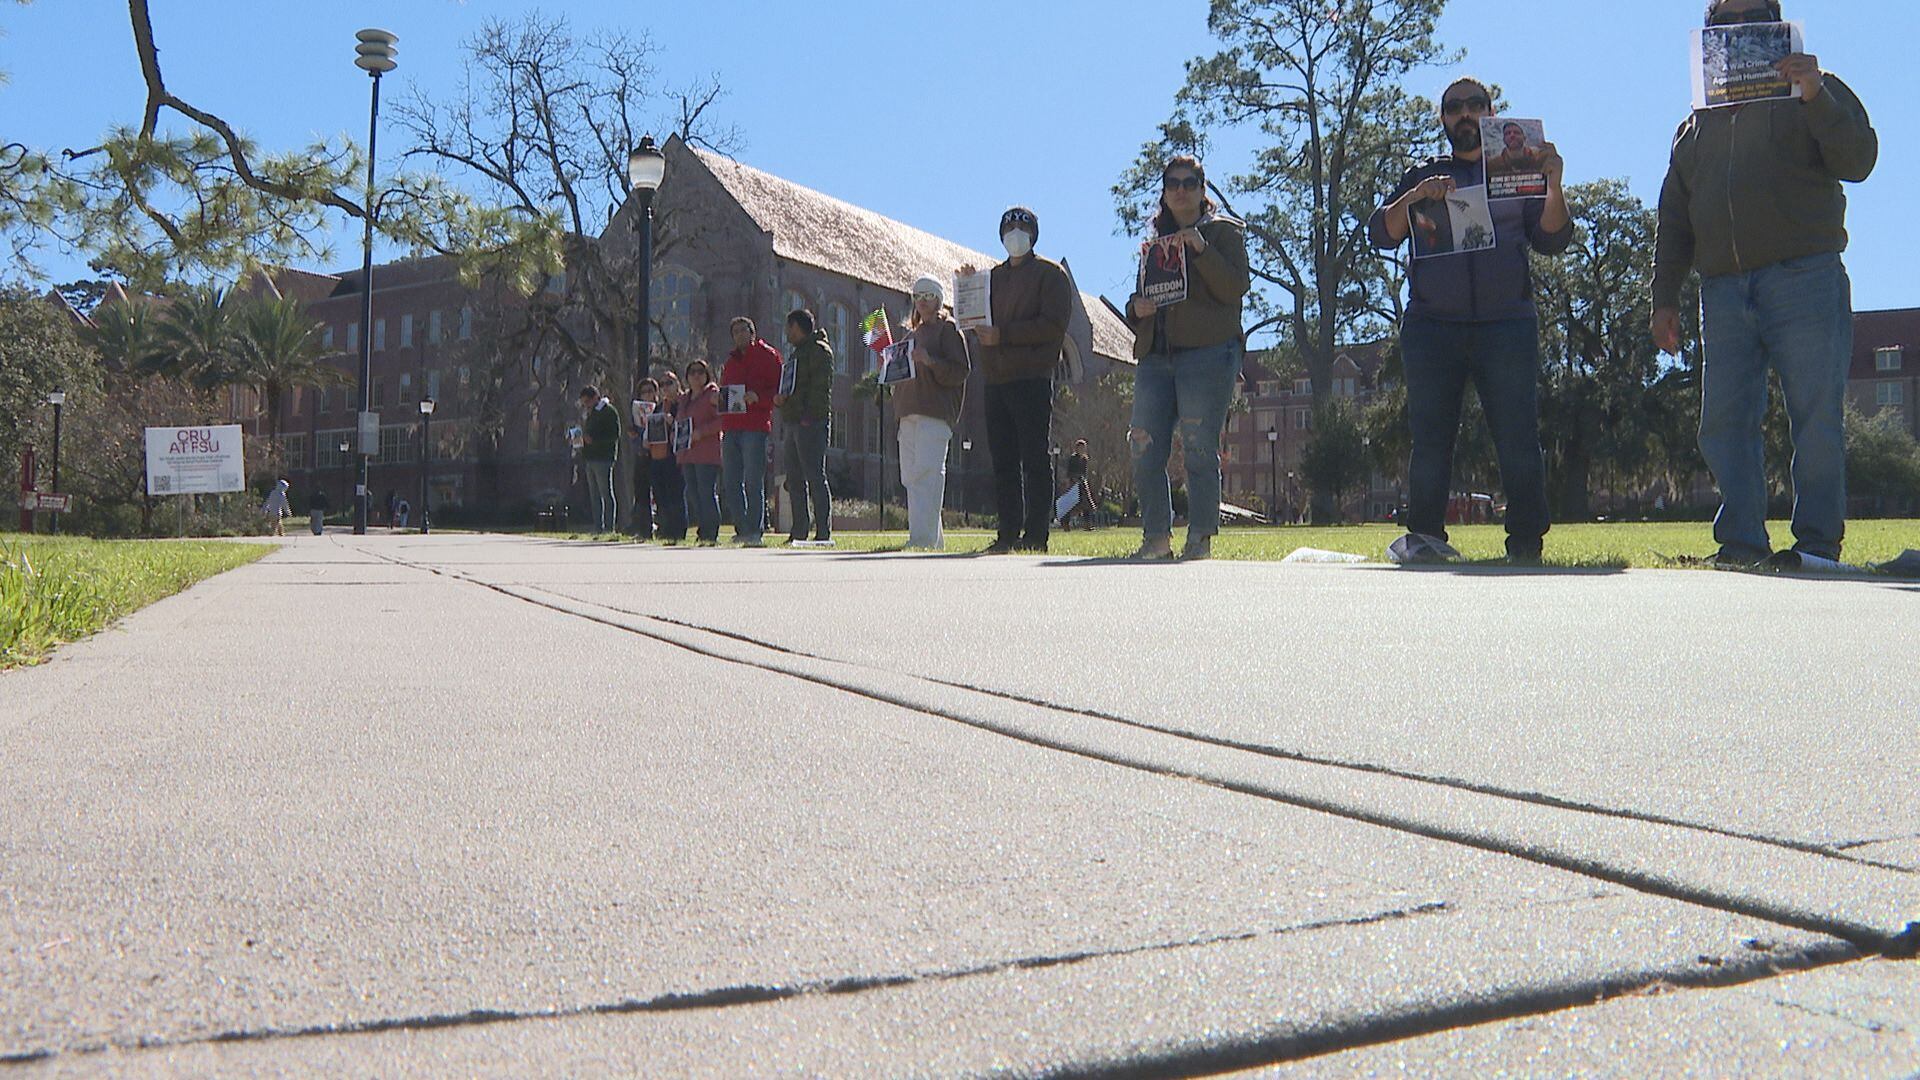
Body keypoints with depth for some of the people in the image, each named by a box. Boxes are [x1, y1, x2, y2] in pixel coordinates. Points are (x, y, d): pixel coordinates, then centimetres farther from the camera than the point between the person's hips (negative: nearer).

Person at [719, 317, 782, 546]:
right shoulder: (731, 361, 24)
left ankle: (755, 531, -5)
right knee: (730, 484, 4)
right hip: (730, 426, 7)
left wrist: (757, 396, -20)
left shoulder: (767, 355, 4)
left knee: (753, 482, -8)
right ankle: (742, 529, 11)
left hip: (756, 426, -7)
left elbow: (778, 390, -4)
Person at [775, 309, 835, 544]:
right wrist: (778, 398, 8)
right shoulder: (795, 353, 25)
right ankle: (799, 531, 11)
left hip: (811, 423, -10)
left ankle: (824, 532, -11)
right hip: (791, 423, 10)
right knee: (794, 479, 8)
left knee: (815, 477, -11)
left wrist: (810, 416, -21)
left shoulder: (819, 350, -4)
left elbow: (822, 387, -14)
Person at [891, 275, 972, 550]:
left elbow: (961, 370, -8)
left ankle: (924, 538, -20)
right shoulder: (912, 333, 25)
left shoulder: (948, 329, 2)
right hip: (909, 413, 8)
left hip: (936, 413, -8)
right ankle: (934, 538, 10)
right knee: (910, 475, 5)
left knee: (926, 471, -16)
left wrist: (930, 361, -20)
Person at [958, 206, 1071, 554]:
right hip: (996, 380, 7)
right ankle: (1009, 534, 10)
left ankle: (1036, 535, -5)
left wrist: (1002, 334, -16)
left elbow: (1054, 324, -10)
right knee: (1003, 460, 6)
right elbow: (975, 322, 21)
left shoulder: (1050, 274, 3)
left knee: (1035, 459, -6)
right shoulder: (993, 276, 23)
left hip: (1032, 378, -6)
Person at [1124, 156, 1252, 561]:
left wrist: (1201, 248, -17)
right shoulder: (1155, 240, 24)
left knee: (1199, 449, -8)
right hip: (1156, 357, 5)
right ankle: (1156, 536, 6)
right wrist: (1136, 307, 5)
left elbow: (1236, 288, -6)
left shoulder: (1224, 230, 9)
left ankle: (1200, 539, -2)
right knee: (1144, 451, -2)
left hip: (1207, 353, -5)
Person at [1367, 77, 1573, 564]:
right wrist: (1417, 195, -11)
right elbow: (1381, 234, 5)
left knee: (1519, 438, -6)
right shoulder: (1422, 176, 20)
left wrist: (1554, 186, -8)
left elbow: (1553, 240, 8)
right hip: (1432, 327, 1)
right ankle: (1424, 538, 4)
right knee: (1430, 438, -1)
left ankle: (1527, 545, -4)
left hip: (1507, 326, 0)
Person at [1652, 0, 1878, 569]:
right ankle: (1742, 542, 1)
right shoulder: (1697, 123, 23)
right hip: (1724, 289, 4)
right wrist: (1665, 297, 14)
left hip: (1805, 280, -3)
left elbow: (1858, 160, -2)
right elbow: (1675, 219, 22)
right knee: (1724, 421, -3)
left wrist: (1815, 97, -15)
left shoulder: (1815, 93, 14)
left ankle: (1818, 542, -1)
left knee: (1817, 416, -6)